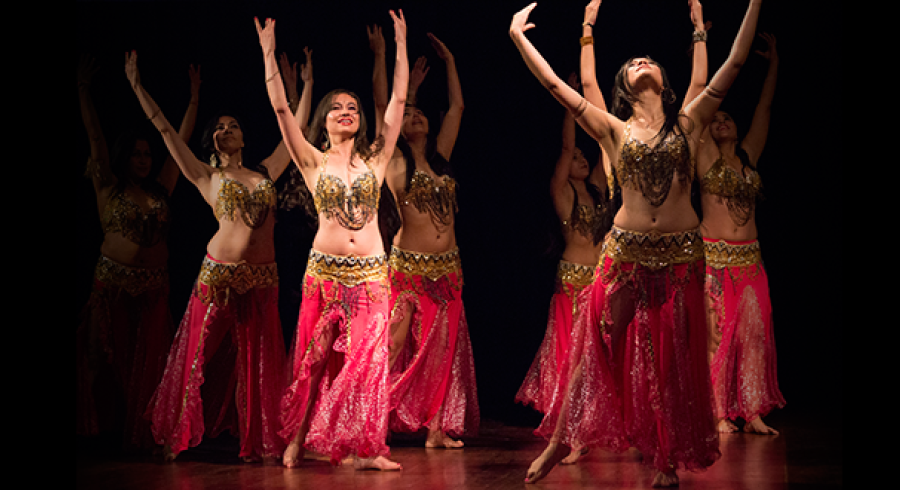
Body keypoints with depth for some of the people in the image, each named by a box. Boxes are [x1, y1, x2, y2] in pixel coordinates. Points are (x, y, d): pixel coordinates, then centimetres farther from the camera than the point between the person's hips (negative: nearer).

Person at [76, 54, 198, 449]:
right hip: (113, 282, -3)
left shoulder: (160, 189, 11)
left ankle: (140, 432, 9)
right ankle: (108, 425, 9)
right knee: (113, 357, 2)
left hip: (154, 285, 3)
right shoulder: (108, 189, 3)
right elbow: (95, 137, -2)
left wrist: (194, 98, 14)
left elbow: (181, 141, 14)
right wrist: (83, 91, -7)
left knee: (148, 361, 3)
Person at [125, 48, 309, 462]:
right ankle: (173, 438, 12)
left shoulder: (265, 172, 16)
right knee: (200, 355, 1)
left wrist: (303, 89, 28)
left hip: (262, 276, 3)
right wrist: (137, 86, 5)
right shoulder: (207, 176, 7)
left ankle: (259, 442, 13)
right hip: (220, 271, -3)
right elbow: (165, 130, 6)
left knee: (258, 360, 6)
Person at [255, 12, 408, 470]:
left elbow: (398, 101, 6)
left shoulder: (375, 158, 9)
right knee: (316, 358, 3)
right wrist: (269, 53, -5)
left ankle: (365, 449, 2)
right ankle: (298, 439, 16)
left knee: (366, 358, -1)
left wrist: (401, 46, 5)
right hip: (324, 272, -1)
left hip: (371, 273, 1)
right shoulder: (314, 162, 5)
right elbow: (281, 109, -2)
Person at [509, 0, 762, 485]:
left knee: (673, 360, 6)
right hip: (627, 253, 0)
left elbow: (733, 64, 5)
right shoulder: (614, 130, 5)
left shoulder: (688, 122, 7)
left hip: (681, 254, 1)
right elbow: (554, 84, 4)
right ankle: (563, 438, 18)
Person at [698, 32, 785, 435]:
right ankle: (720, 414, 1)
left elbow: (764, 109, 20)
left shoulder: (748, 157, 15)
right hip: (714, 257, -4)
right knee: (716, 334, -4)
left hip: (750, 258, 5)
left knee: (754, 334, 1)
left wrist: (774, 64, 22)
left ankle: (753, 414, 5)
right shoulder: (707, 157, 4)